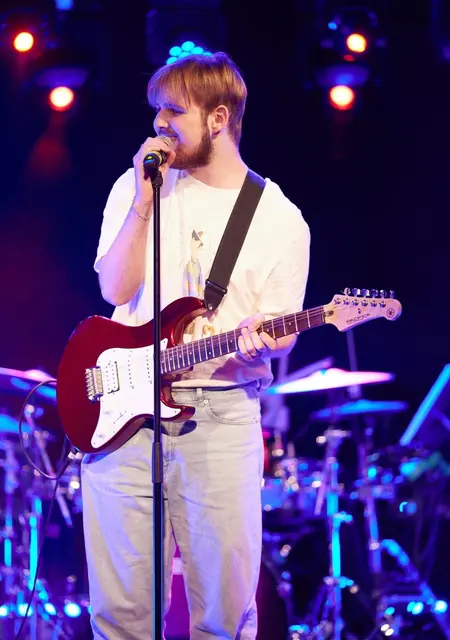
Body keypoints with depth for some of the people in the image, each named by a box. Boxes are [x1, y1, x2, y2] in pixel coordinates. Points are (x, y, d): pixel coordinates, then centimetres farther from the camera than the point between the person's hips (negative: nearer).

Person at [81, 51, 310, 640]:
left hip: (221, 415, -1)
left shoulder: (281, 220, 5)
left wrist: (262, 344, -18)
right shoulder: (136, 187, 10)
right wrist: (145, 201, -8)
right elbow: (115, 289, -1)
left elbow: (281, 334, 4)